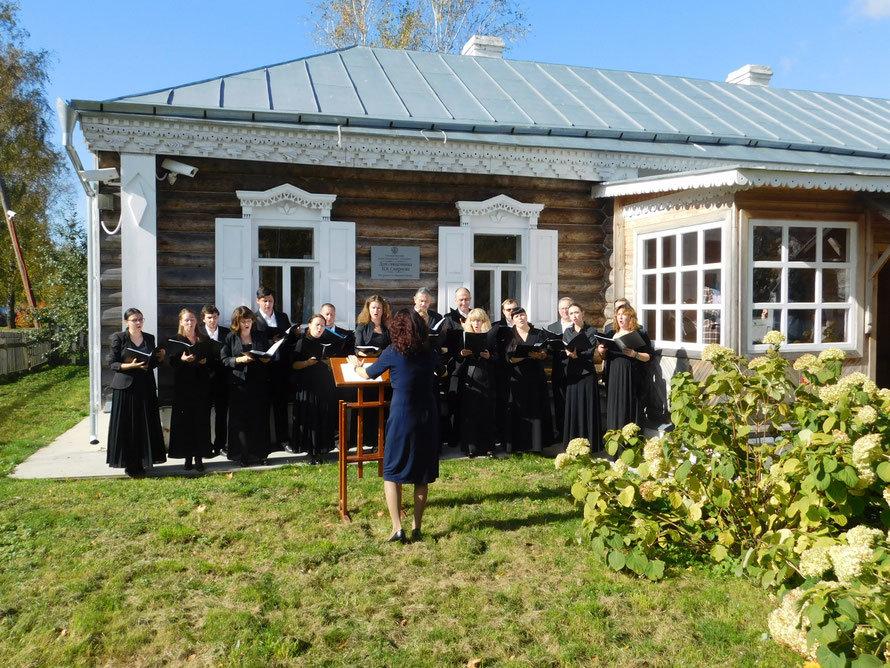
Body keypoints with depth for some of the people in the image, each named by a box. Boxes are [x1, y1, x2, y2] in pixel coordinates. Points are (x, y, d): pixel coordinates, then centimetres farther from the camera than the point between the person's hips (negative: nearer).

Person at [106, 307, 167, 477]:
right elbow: (112, 363, -4)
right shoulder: (119, 338, 0)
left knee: (145, 426, 3)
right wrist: (130, 365, -18)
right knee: (126, 426, -1)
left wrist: (160, 358, -2)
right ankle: (129, 464, 6)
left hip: (146, 387, 4)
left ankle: (142, 462, 11)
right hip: (126, 387, -4)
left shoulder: (149, 338, 12)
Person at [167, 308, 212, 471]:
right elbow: (172, 362, -3)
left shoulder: (204, 340, 14)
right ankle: (187, 457, 5)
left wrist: (205, 361, -8)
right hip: (183, 386, -2)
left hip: (201, 386, 2)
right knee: (185, 422, -2)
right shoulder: (176, 340, 5)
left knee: (201, 421, 0)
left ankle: (199, 456, 5)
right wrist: (182, 360, -22)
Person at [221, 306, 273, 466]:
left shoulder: (261, 336, 12)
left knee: (260, 419, 2)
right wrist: (240, 360, -15)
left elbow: (268, 356, 15)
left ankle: (259, 454, 11)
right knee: (240, 419, -2)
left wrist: (265, 358, -7)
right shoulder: (231, 338, 5)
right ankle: (241, 454, 6)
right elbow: (224, 359, 0)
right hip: (239, 383, -2)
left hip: (259, 383, 2)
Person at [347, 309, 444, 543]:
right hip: (427, 417, 4)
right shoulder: (429, 352, 3)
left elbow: (368, 374, 9)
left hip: (402, 416, -3)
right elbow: (442, 372, 25)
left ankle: (397, 527, -3)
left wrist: (356, 365, 30)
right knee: (422, 474, 12)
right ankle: (417, 526, 18)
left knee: (392, 473, 5)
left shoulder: (393, 352, -7)